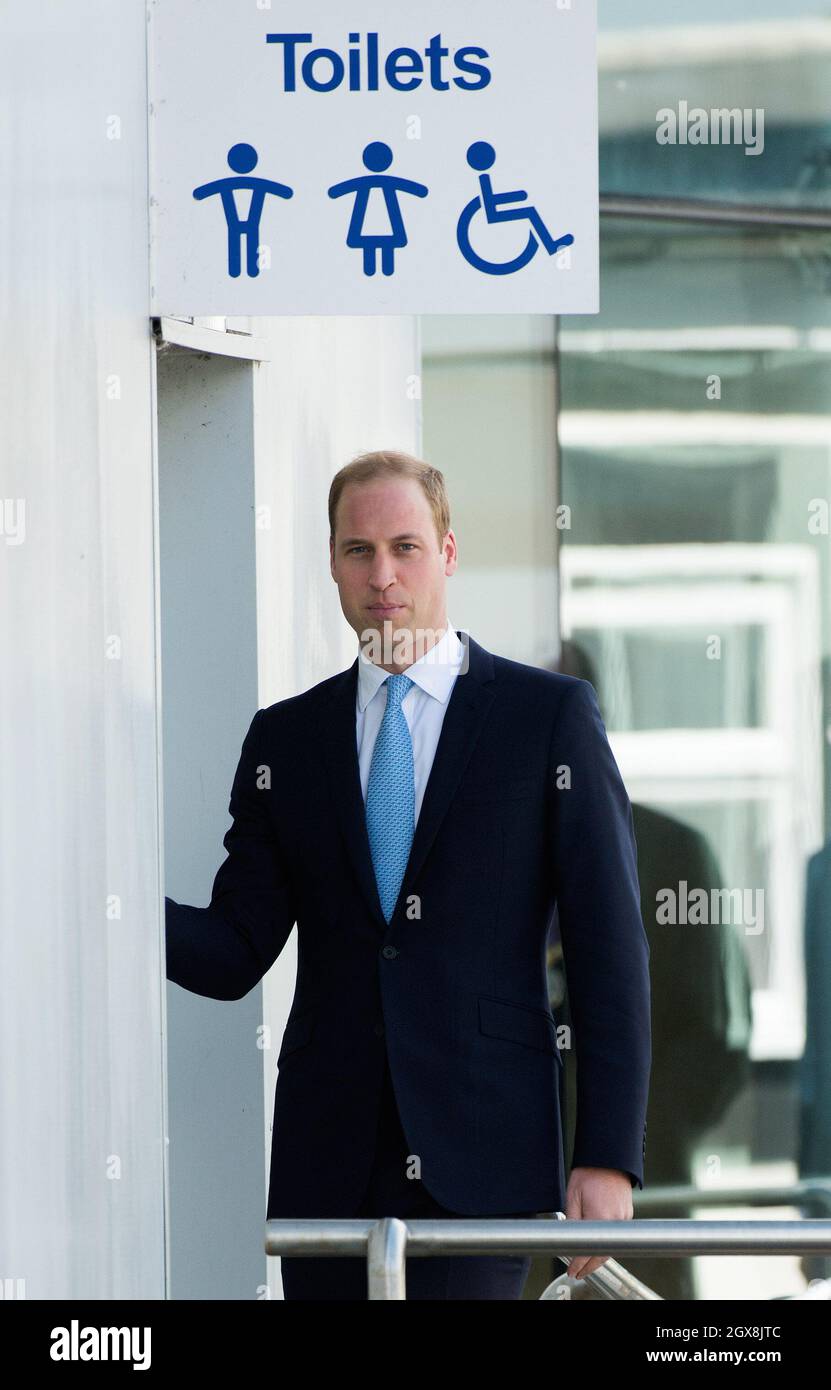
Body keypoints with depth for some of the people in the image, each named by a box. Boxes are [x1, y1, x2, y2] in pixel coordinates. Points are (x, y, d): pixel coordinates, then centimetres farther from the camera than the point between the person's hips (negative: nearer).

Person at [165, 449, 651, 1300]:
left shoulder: (549, 715, 3)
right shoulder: (285, 739, 13)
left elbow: (608, 949, 0)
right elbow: (233, 955, 8)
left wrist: (610, 1158, -7)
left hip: (480, 1161, -4)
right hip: (328, 1162, 4)